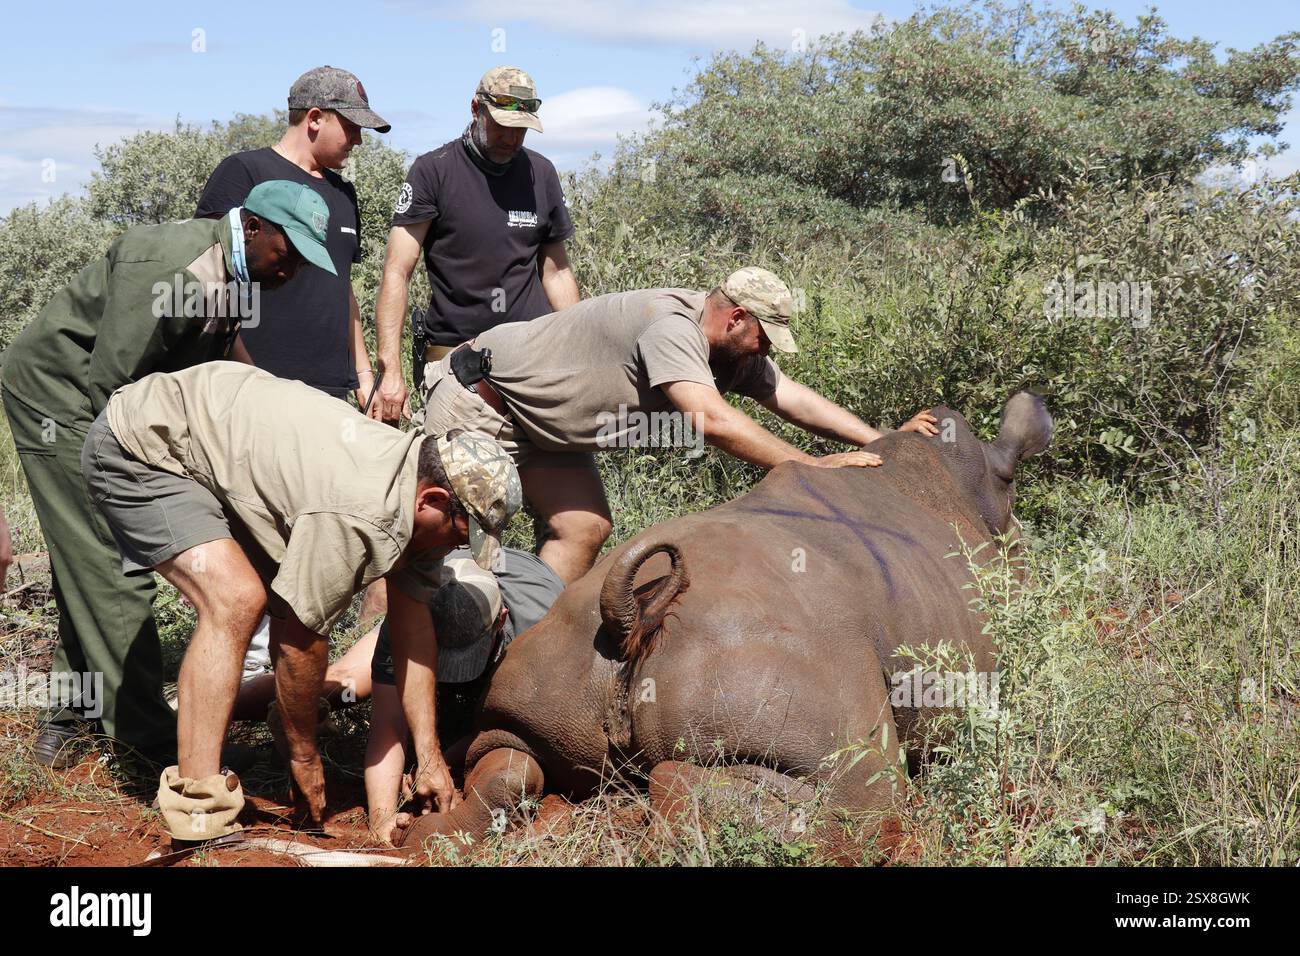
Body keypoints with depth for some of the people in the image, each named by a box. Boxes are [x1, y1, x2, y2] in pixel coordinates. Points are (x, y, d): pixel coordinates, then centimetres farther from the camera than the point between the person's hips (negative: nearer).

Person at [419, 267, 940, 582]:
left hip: (541, 419, 9)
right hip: (480, 399, -9)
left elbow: (793, 396, -1)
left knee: (585, 529, 1)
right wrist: (815, 465, -39)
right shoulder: (671, 325, -31)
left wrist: (882, 440, -9)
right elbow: (713, 421, -41)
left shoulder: (729, 348, -2)